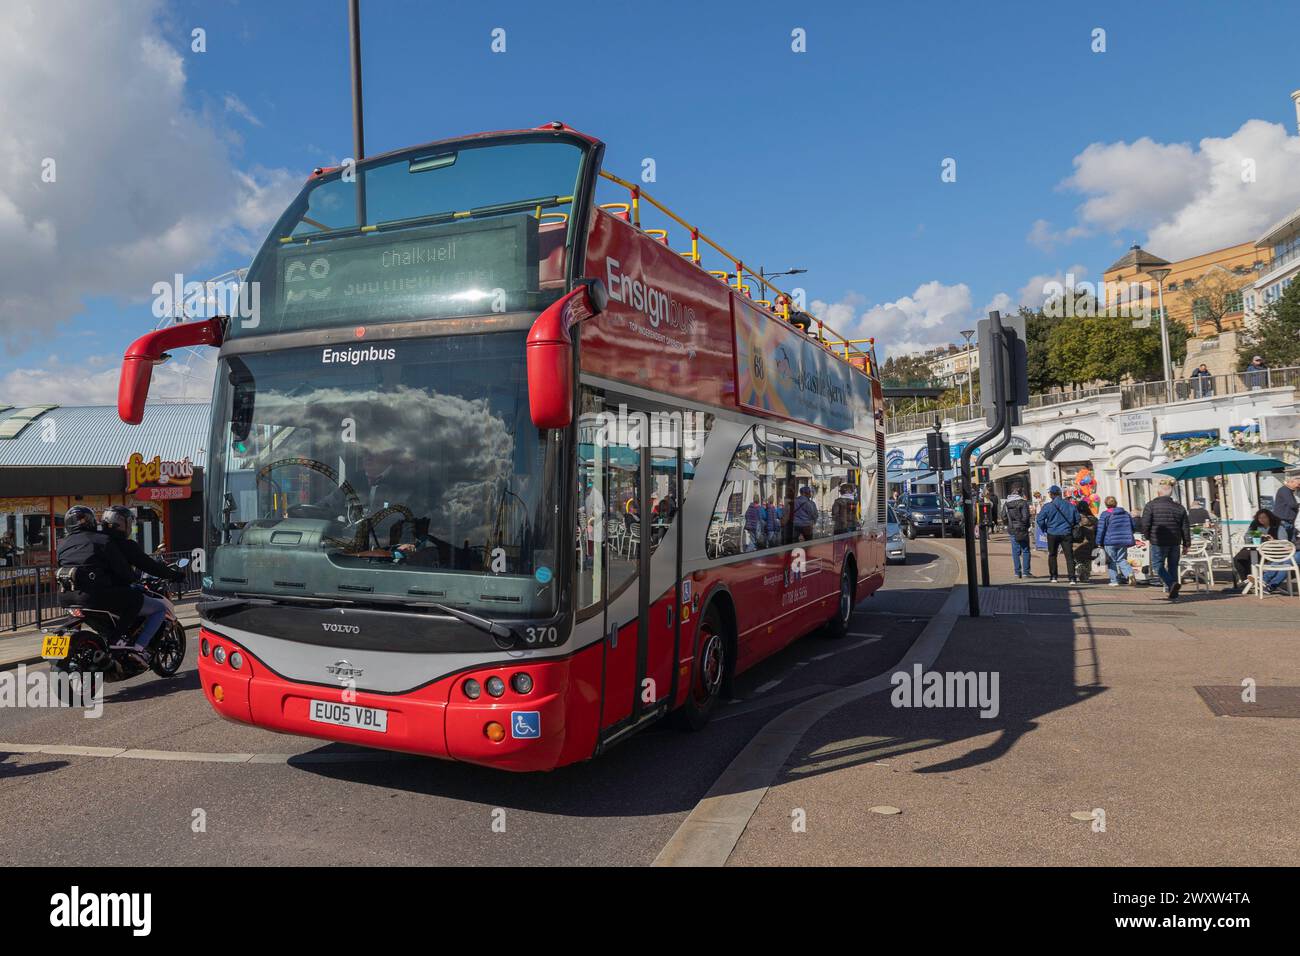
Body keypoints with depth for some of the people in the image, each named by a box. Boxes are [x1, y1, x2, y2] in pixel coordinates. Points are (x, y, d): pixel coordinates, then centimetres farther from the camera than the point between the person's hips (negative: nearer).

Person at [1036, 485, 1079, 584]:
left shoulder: (1047, 506, -8)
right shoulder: (1070, 505, 0)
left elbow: (1040, 520, -9)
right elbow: (1077, 519, 4)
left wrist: (1045, 529, 7)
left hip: (1052, 534, -1)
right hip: (1066, 534, 1)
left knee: (1052, 555, 14)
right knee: (1069, 555, 1)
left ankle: (1053, 577, 18)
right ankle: (1072, 578, -6)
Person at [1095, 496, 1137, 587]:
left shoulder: (1105, 514, -7)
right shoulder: (1126, 514, 10)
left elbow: (1101, 530, -9)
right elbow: (1132, 527, 15)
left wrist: (1099, 542, -1)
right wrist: (1130, 540, 28)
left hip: (1110, 542, -4)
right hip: (1124, 542, 4)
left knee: (1111, 561, 6)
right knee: (1121, 560, 10)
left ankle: (1114, 581, 4)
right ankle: (1130, 573, -16)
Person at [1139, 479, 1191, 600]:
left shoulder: (1151, 505, -6)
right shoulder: (1179, 507, 6)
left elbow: (1145, 524, -9)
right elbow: (1185, 528, 7)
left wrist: (1147, 537, 7)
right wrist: (1186, 544, 12)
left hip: (1158, 542, -4)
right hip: (1175, 542, 4)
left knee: (1158, 565, 6)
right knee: (1173, 566, 13)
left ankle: (1172, 584, -16)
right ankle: (1173, 593, 17)